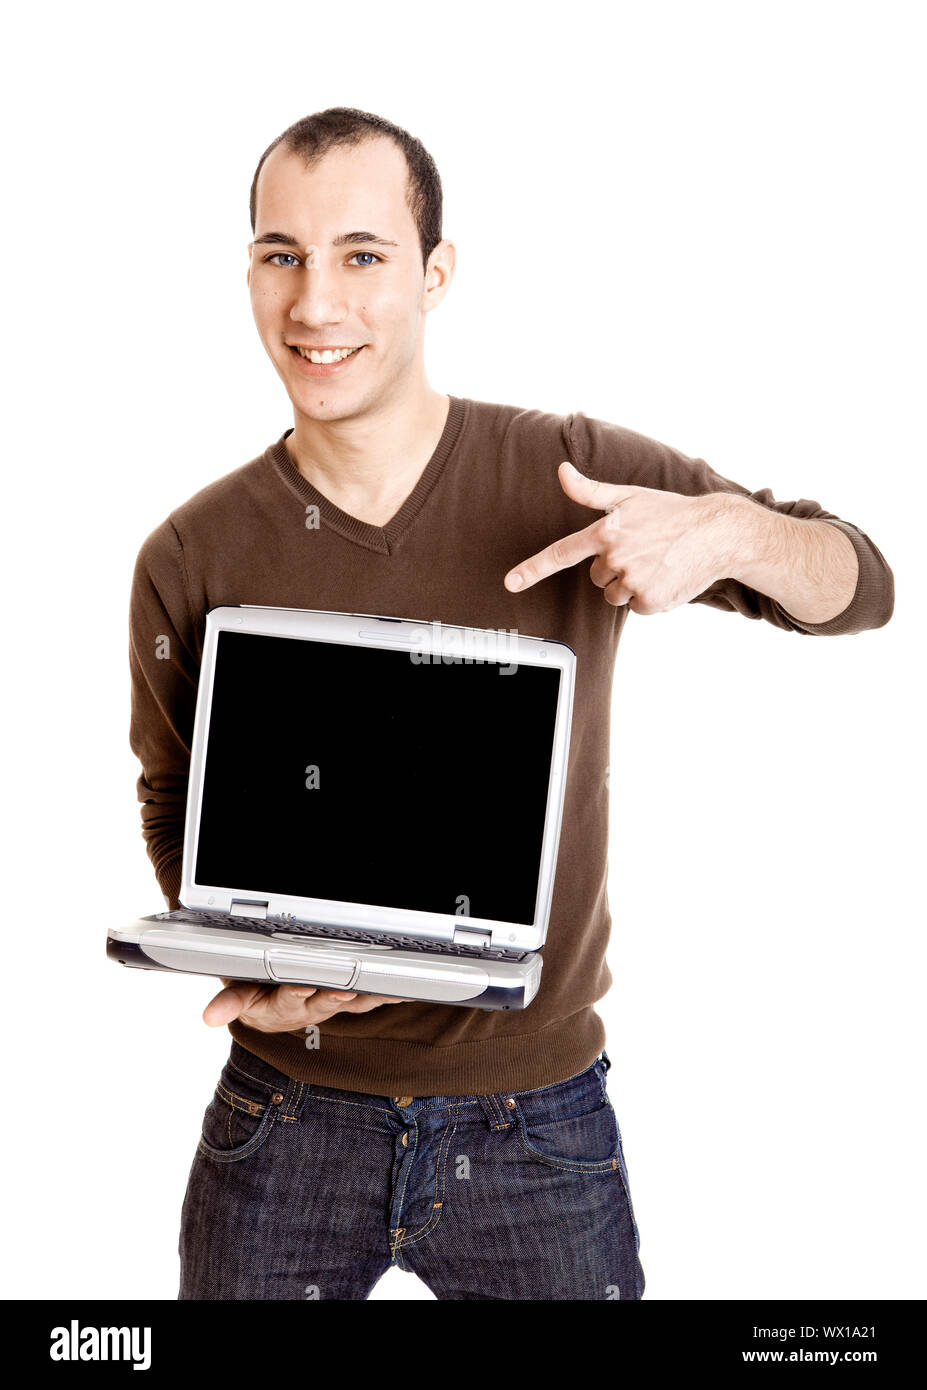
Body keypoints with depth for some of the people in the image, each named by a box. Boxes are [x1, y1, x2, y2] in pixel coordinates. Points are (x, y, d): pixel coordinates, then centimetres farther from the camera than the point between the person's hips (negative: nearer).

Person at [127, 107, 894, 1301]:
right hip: (286, 1104, 1)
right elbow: (175, 805, 7)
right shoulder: (191, 559, -5)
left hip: (536, 1113, 0)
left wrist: (732, 529, -22)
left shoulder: (582, 478, -8)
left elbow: (862, 587, 0)